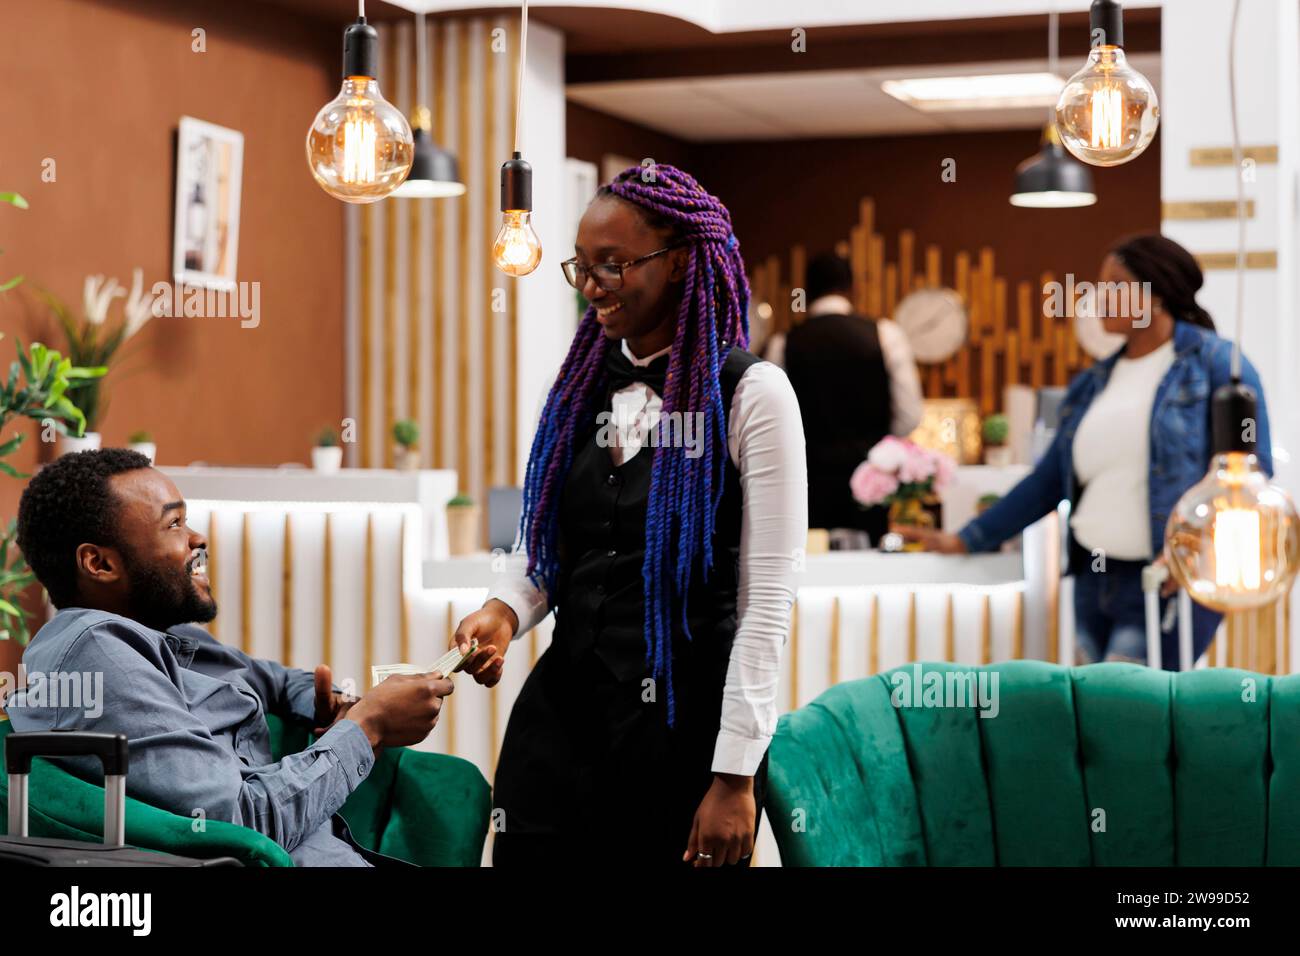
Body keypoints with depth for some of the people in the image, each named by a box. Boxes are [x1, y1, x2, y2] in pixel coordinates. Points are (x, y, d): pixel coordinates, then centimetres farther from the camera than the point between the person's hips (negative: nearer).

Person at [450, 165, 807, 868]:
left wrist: (737, 774, -13)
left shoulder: (750, 393, -8)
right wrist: (504, 612, -9)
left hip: (689, 724, -5)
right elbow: (548, 554, 13)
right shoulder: (580, 387, 8)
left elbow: (768, 598, -10)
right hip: (561, 706, 5)